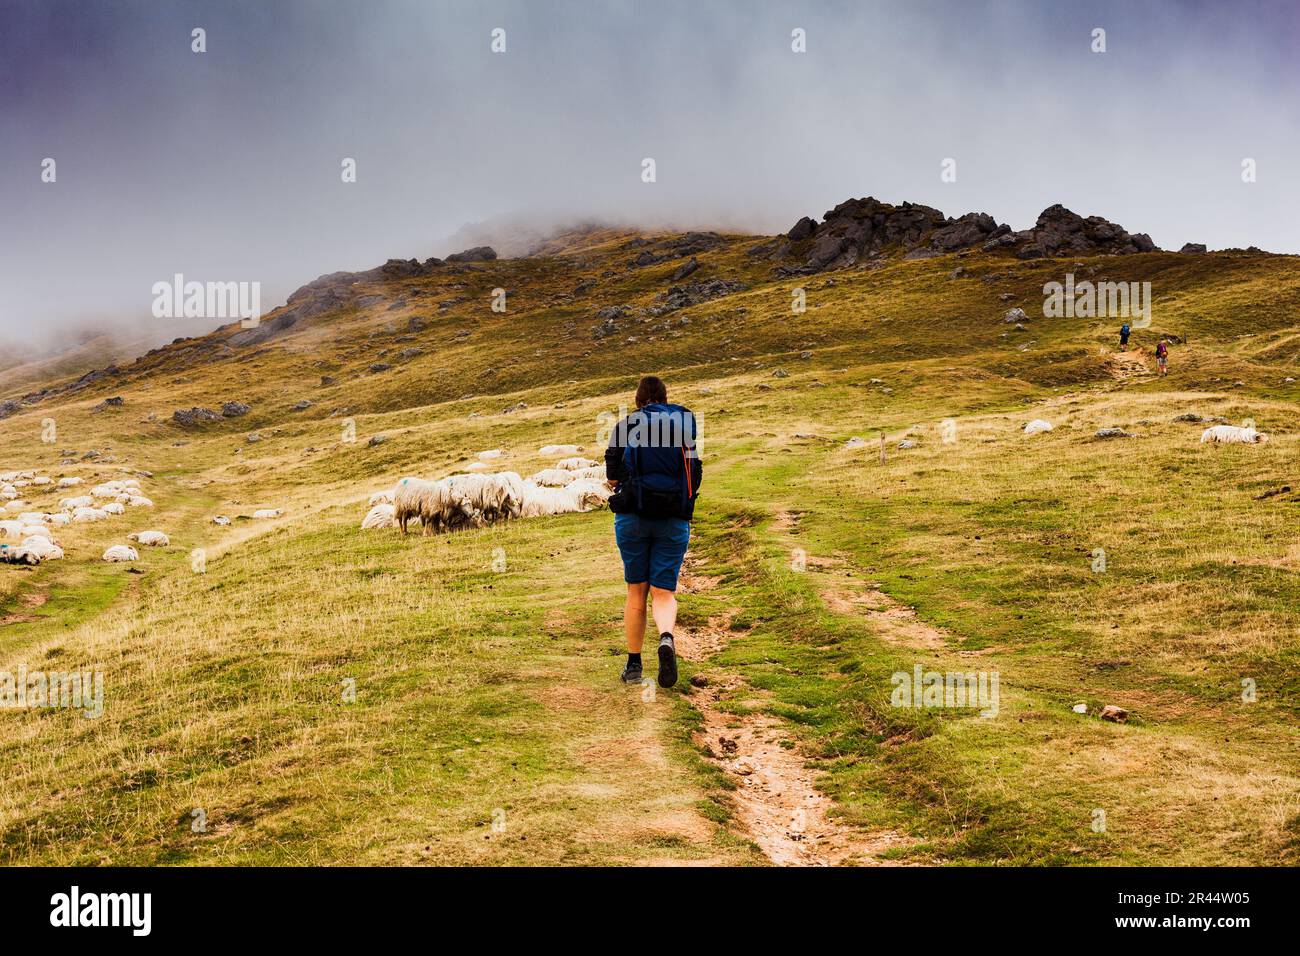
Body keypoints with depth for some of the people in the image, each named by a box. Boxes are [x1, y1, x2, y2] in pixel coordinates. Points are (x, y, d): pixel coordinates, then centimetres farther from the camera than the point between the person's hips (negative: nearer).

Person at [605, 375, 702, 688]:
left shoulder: (623, 427, 3)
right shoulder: (685, 421, 6)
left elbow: (612, 478, 4)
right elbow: (695, 473, 2)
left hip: (632, 515, 0)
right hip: (674, 518, 0)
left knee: (636, 591, 11)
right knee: (663, 592, 3)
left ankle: (633, 665, 13)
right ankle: (666, 638, -27)